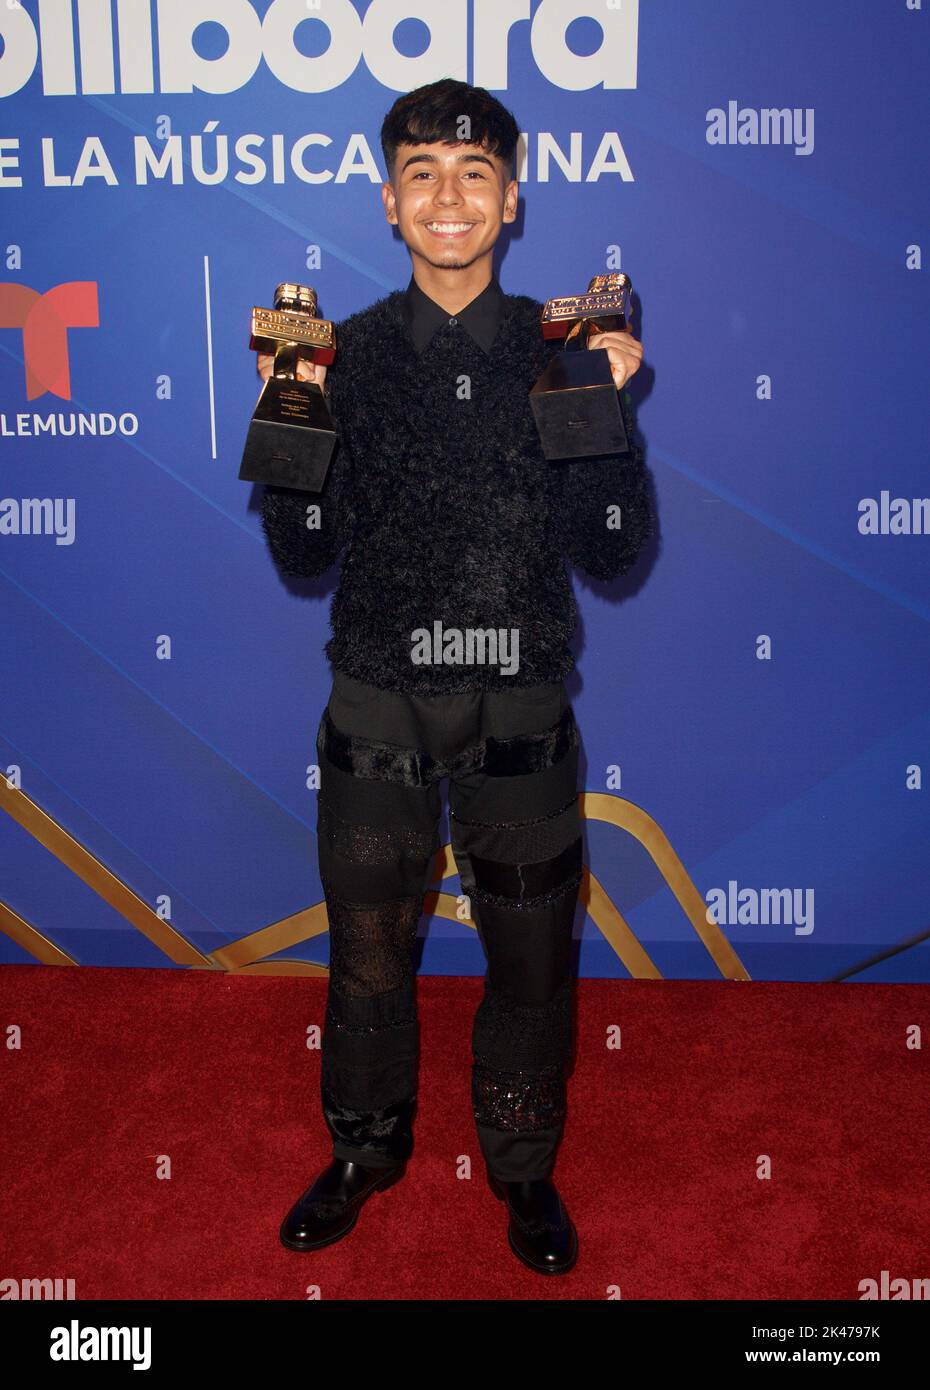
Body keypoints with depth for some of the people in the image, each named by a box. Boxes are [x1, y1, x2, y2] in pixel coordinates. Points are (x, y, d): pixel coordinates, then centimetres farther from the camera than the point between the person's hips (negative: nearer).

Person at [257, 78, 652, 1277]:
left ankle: (524, 1168, 34)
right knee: (368, 944, 12)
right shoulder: (348, 354, 2)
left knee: (530, 953, 10)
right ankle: (366, 1148, 38)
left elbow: (614, 555, -3)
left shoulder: (563, 352, 1)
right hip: (378, 703, 1)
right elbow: (303, 553, 0)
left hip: (517, 706, 0)